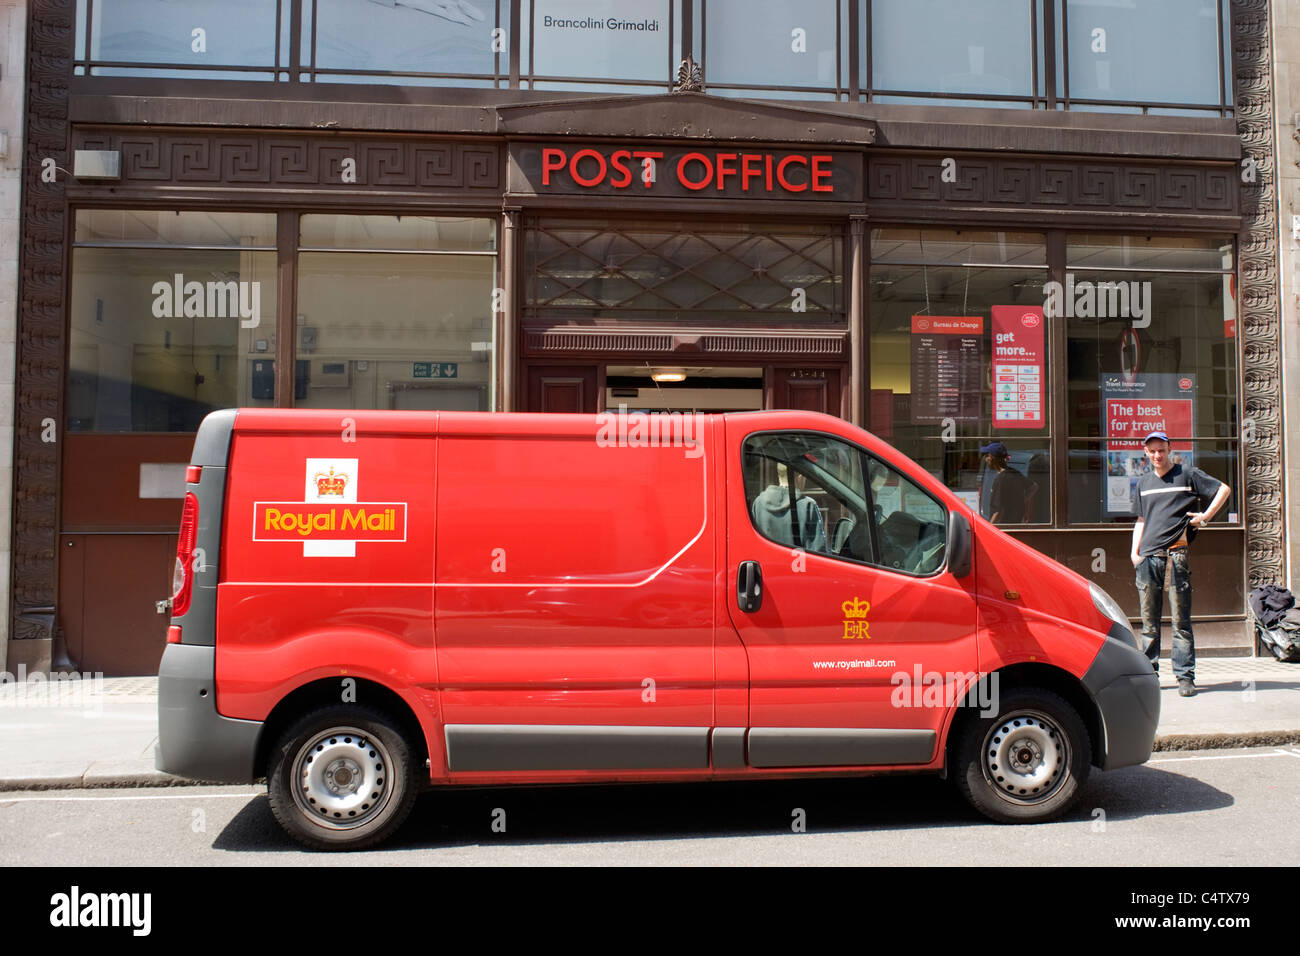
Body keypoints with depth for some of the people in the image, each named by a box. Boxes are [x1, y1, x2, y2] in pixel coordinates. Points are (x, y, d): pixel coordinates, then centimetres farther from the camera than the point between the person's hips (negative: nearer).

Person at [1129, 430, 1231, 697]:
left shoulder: (1187, 475, 5)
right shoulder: (1144, 482, 19)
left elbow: (1223, 489, 8)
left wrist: (1204, 516, -1)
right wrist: (1135, 551, 11)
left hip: (1176, 554, -4)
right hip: (1147, 556, 4)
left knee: (1180, 620, -5)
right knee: (1149, 620, 7)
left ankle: (1185, 676, -2)